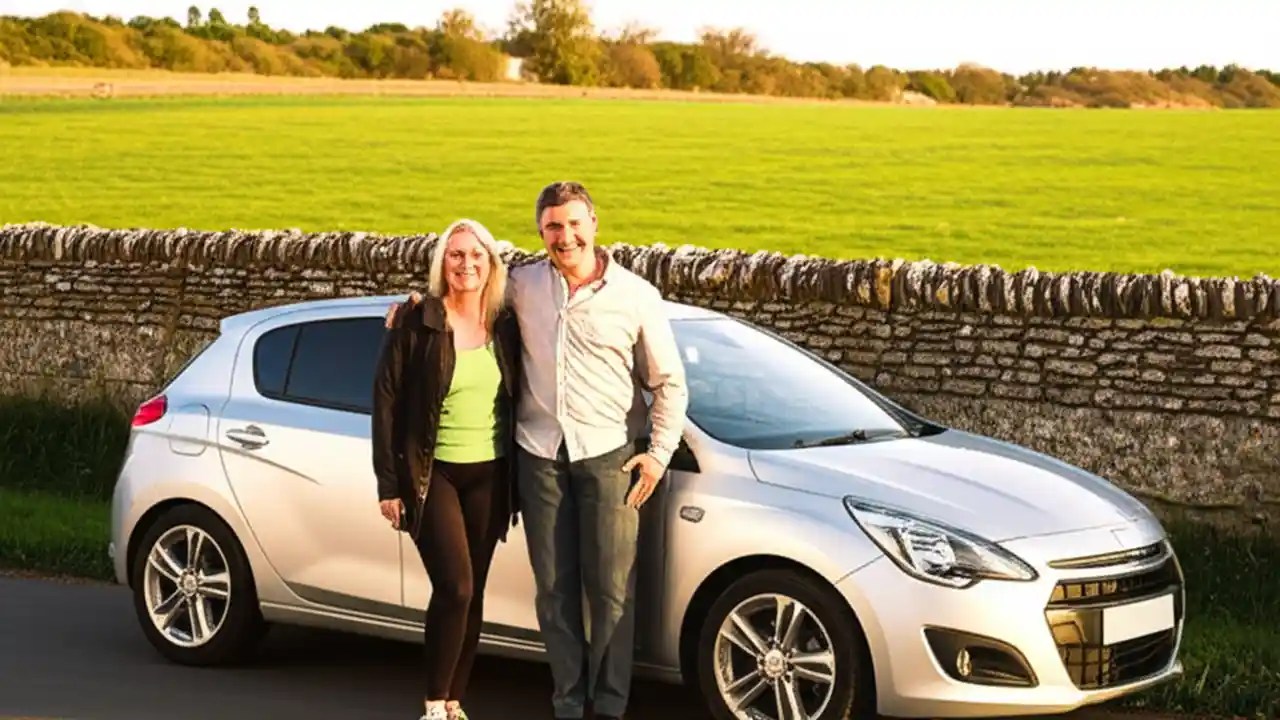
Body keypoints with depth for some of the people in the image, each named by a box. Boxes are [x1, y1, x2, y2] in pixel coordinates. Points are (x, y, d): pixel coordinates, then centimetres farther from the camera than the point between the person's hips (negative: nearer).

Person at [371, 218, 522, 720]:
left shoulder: (505, 327, 4)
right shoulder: (416, 325, -7)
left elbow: (520, 400, 11)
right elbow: (386, 402, -6)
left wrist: (520, 477, 6)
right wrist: (389, 484, -8)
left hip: (489, 475, 4)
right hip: (433, 472, -4)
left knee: (472, 594, 8)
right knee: (455, 587, -14)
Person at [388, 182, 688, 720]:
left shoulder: (636, 296, 0)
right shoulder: (522, 286, 5)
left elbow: (668, 383, 5)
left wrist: (659, 452, -2)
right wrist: (419, 303, 6)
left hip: (607, 454, -2)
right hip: (540, 454, 2)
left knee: (611, 589, -1)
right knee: (554, 588, 7)